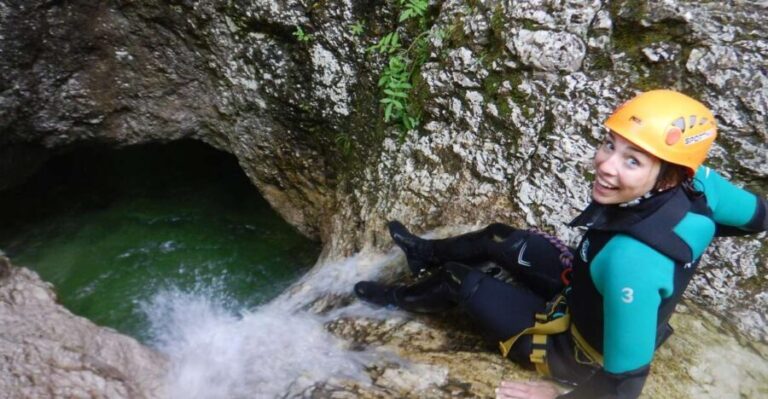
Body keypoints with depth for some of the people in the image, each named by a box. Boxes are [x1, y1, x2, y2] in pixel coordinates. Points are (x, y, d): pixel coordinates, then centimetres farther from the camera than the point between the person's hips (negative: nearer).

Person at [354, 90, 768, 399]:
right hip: (591, 296, 7)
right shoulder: (697, 181, -24)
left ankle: (401, 298, 38)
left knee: (461, 279, 4)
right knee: (498, 238, 15)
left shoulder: (630, 262, -44)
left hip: (579, 350, -6)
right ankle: (425, 253, 46)